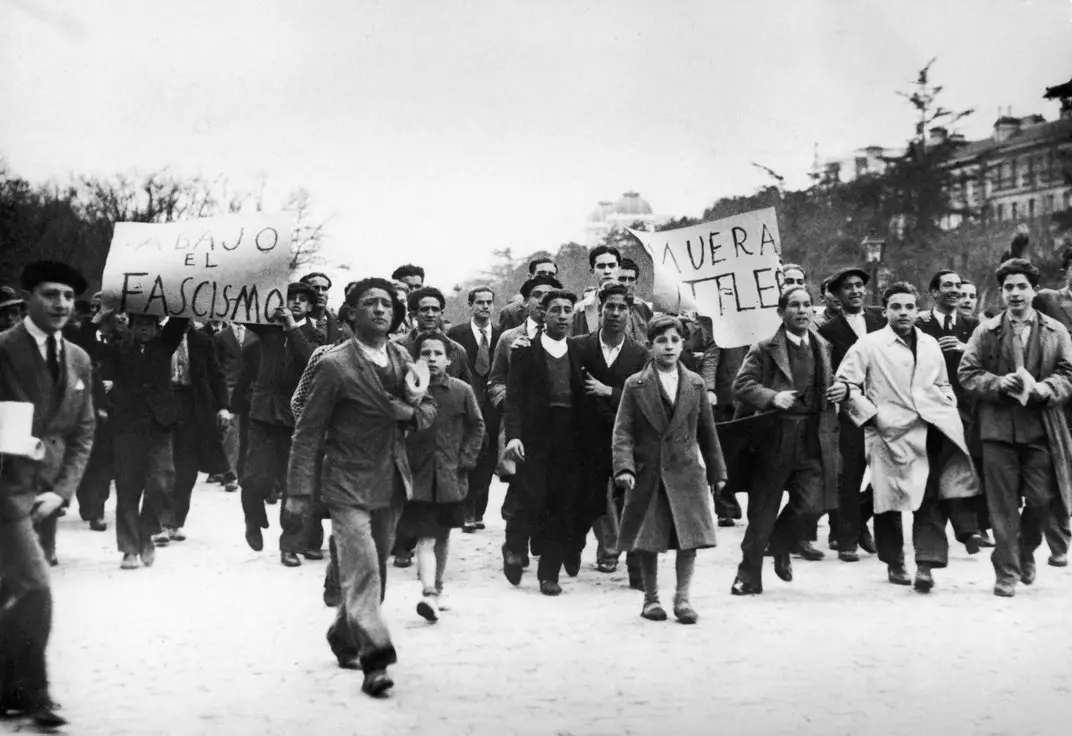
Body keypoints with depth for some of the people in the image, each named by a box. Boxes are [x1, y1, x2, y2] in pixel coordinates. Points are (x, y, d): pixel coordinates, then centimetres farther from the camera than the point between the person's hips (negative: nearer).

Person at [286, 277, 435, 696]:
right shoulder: (335, 365, -12)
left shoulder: (402, 359, 6)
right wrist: (298, 492, -12)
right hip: (348, 484, -6)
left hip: (391, 484, 6)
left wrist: (411, 412, -8)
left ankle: (344, 637, 36)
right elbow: (308, 432, -9)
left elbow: (428, 410, 16)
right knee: (363, 571, -15)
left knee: (374, 571, 16)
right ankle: (374, 661, -15)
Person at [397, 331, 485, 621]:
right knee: (426, 538, -11)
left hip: (450, 476, 3)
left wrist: (466, 459, 0)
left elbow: (477, 426, 8)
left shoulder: (462, 391, -2)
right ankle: (429, 594, -18)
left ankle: (437, 588, 32)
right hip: (419, 477, -3)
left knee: (442, 536, 17)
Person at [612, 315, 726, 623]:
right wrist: (624, 467, -17)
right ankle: (651, 598, 19)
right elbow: (623, 431, -4)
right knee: (647, 540, 5)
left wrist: (716, 471, 13)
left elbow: (707, 431, 12)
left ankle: (682, 597, 4)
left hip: (686, 470, 1)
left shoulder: (695, 384, 7)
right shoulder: (635, 385, 0)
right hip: (647, 472, -1)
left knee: (690, 535, -6)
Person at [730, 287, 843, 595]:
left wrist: (841, 389, 4)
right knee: (762, 514, 4)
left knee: (811, 505, -7)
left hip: (814, 442, 4)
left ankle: (781, 546, 26)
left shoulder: (823, 347, 13)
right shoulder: (764, 350, -3)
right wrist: (772, 397, -24)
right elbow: (741, 385, -10)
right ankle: (748, 577, 18)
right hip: (774, 440, -4)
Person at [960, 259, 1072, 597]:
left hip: (1041, 428, 1)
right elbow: (967, 373, 1)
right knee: (1003, 505, 1)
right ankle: (1006, 573, 10)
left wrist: (1043, 389, -16)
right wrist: (999, 383, -15)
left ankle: (1025, 553, 30)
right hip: (998, 428, -1)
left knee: (1041, 500, 2)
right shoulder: (986, 332, 5)